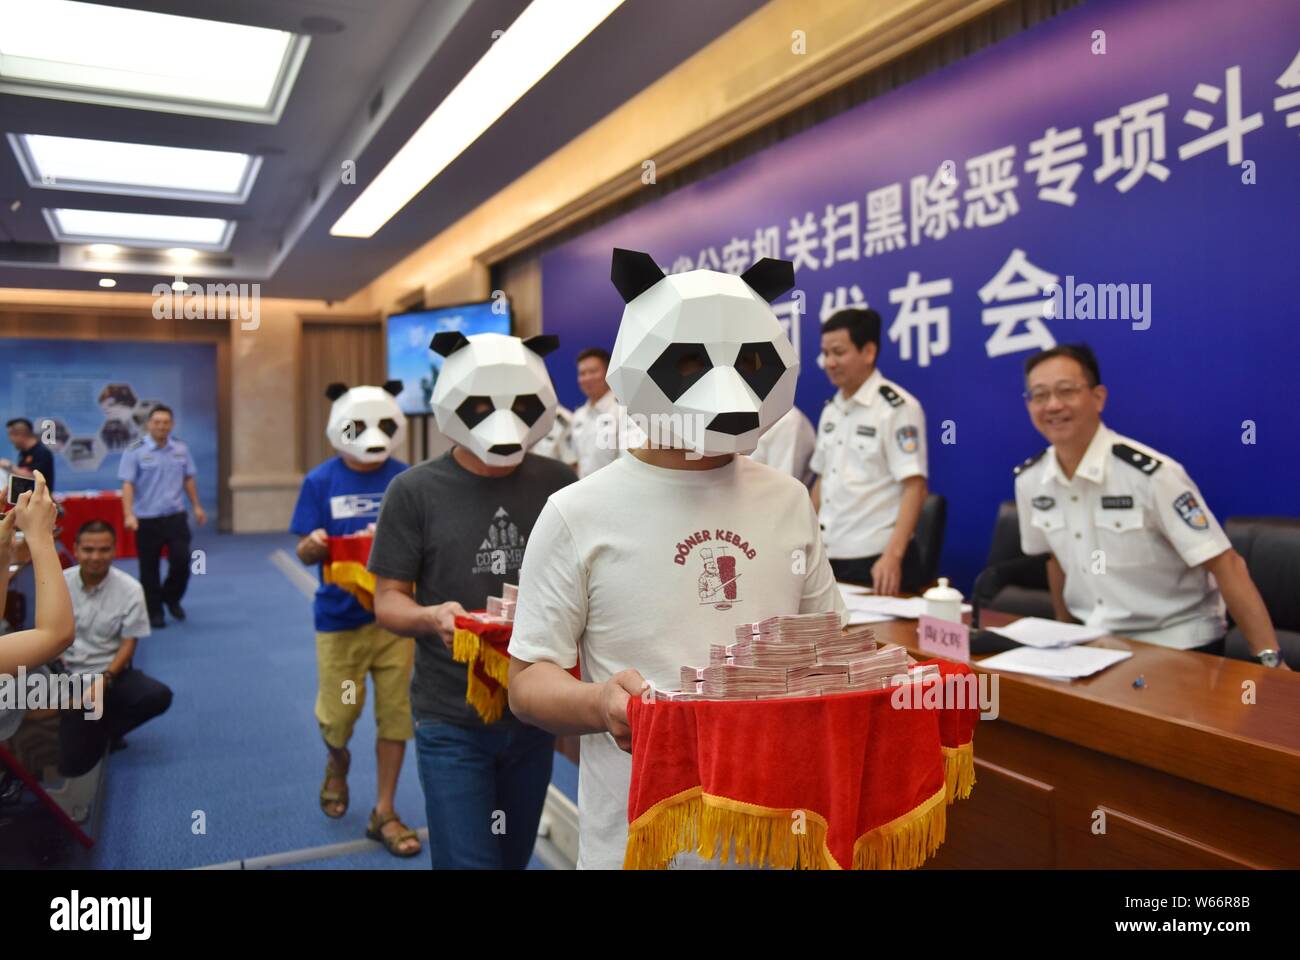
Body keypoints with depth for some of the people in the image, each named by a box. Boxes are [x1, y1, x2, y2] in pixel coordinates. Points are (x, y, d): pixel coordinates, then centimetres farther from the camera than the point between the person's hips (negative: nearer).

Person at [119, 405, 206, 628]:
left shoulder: (181, 448, 4)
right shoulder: (135, 451, -8)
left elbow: (188, 479, 13)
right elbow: (128, 485, -13)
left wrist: (196, 506, 13)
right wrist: (129, 515, -22)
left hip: (176, 516, 3)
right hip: (147, 519, -3)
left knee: (181, 560, -3)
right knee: (149, 568, 6)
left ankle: (171, 598, 24)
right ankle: (154, 612, 20)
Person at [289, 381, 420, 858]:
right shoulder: (320, 481, -2)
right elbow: (306, 553, -1)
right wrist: (315, 544, -23)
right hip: (340, 617, 0)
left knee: (395, 714, 4)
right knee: (337, 716, 9)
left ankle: (384, 813, 21)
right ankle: (337, 765, 45)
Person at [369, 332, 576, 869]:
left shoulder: (558, 484, 0)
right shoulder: (415, 490, -7)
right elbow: (388, 601, -5)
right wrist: (431, 617, -26)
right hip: (451, 722, -3)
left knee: (514, 857, 20)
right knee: (467, 860, -2)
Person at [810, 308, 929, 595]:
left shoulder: (898, 407, -10)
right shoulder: (830, 410, 11)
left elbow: (915, 487, -15)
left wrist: (893, 555, -24)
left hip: (875, 559, -6)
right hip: (829, 557, 6)